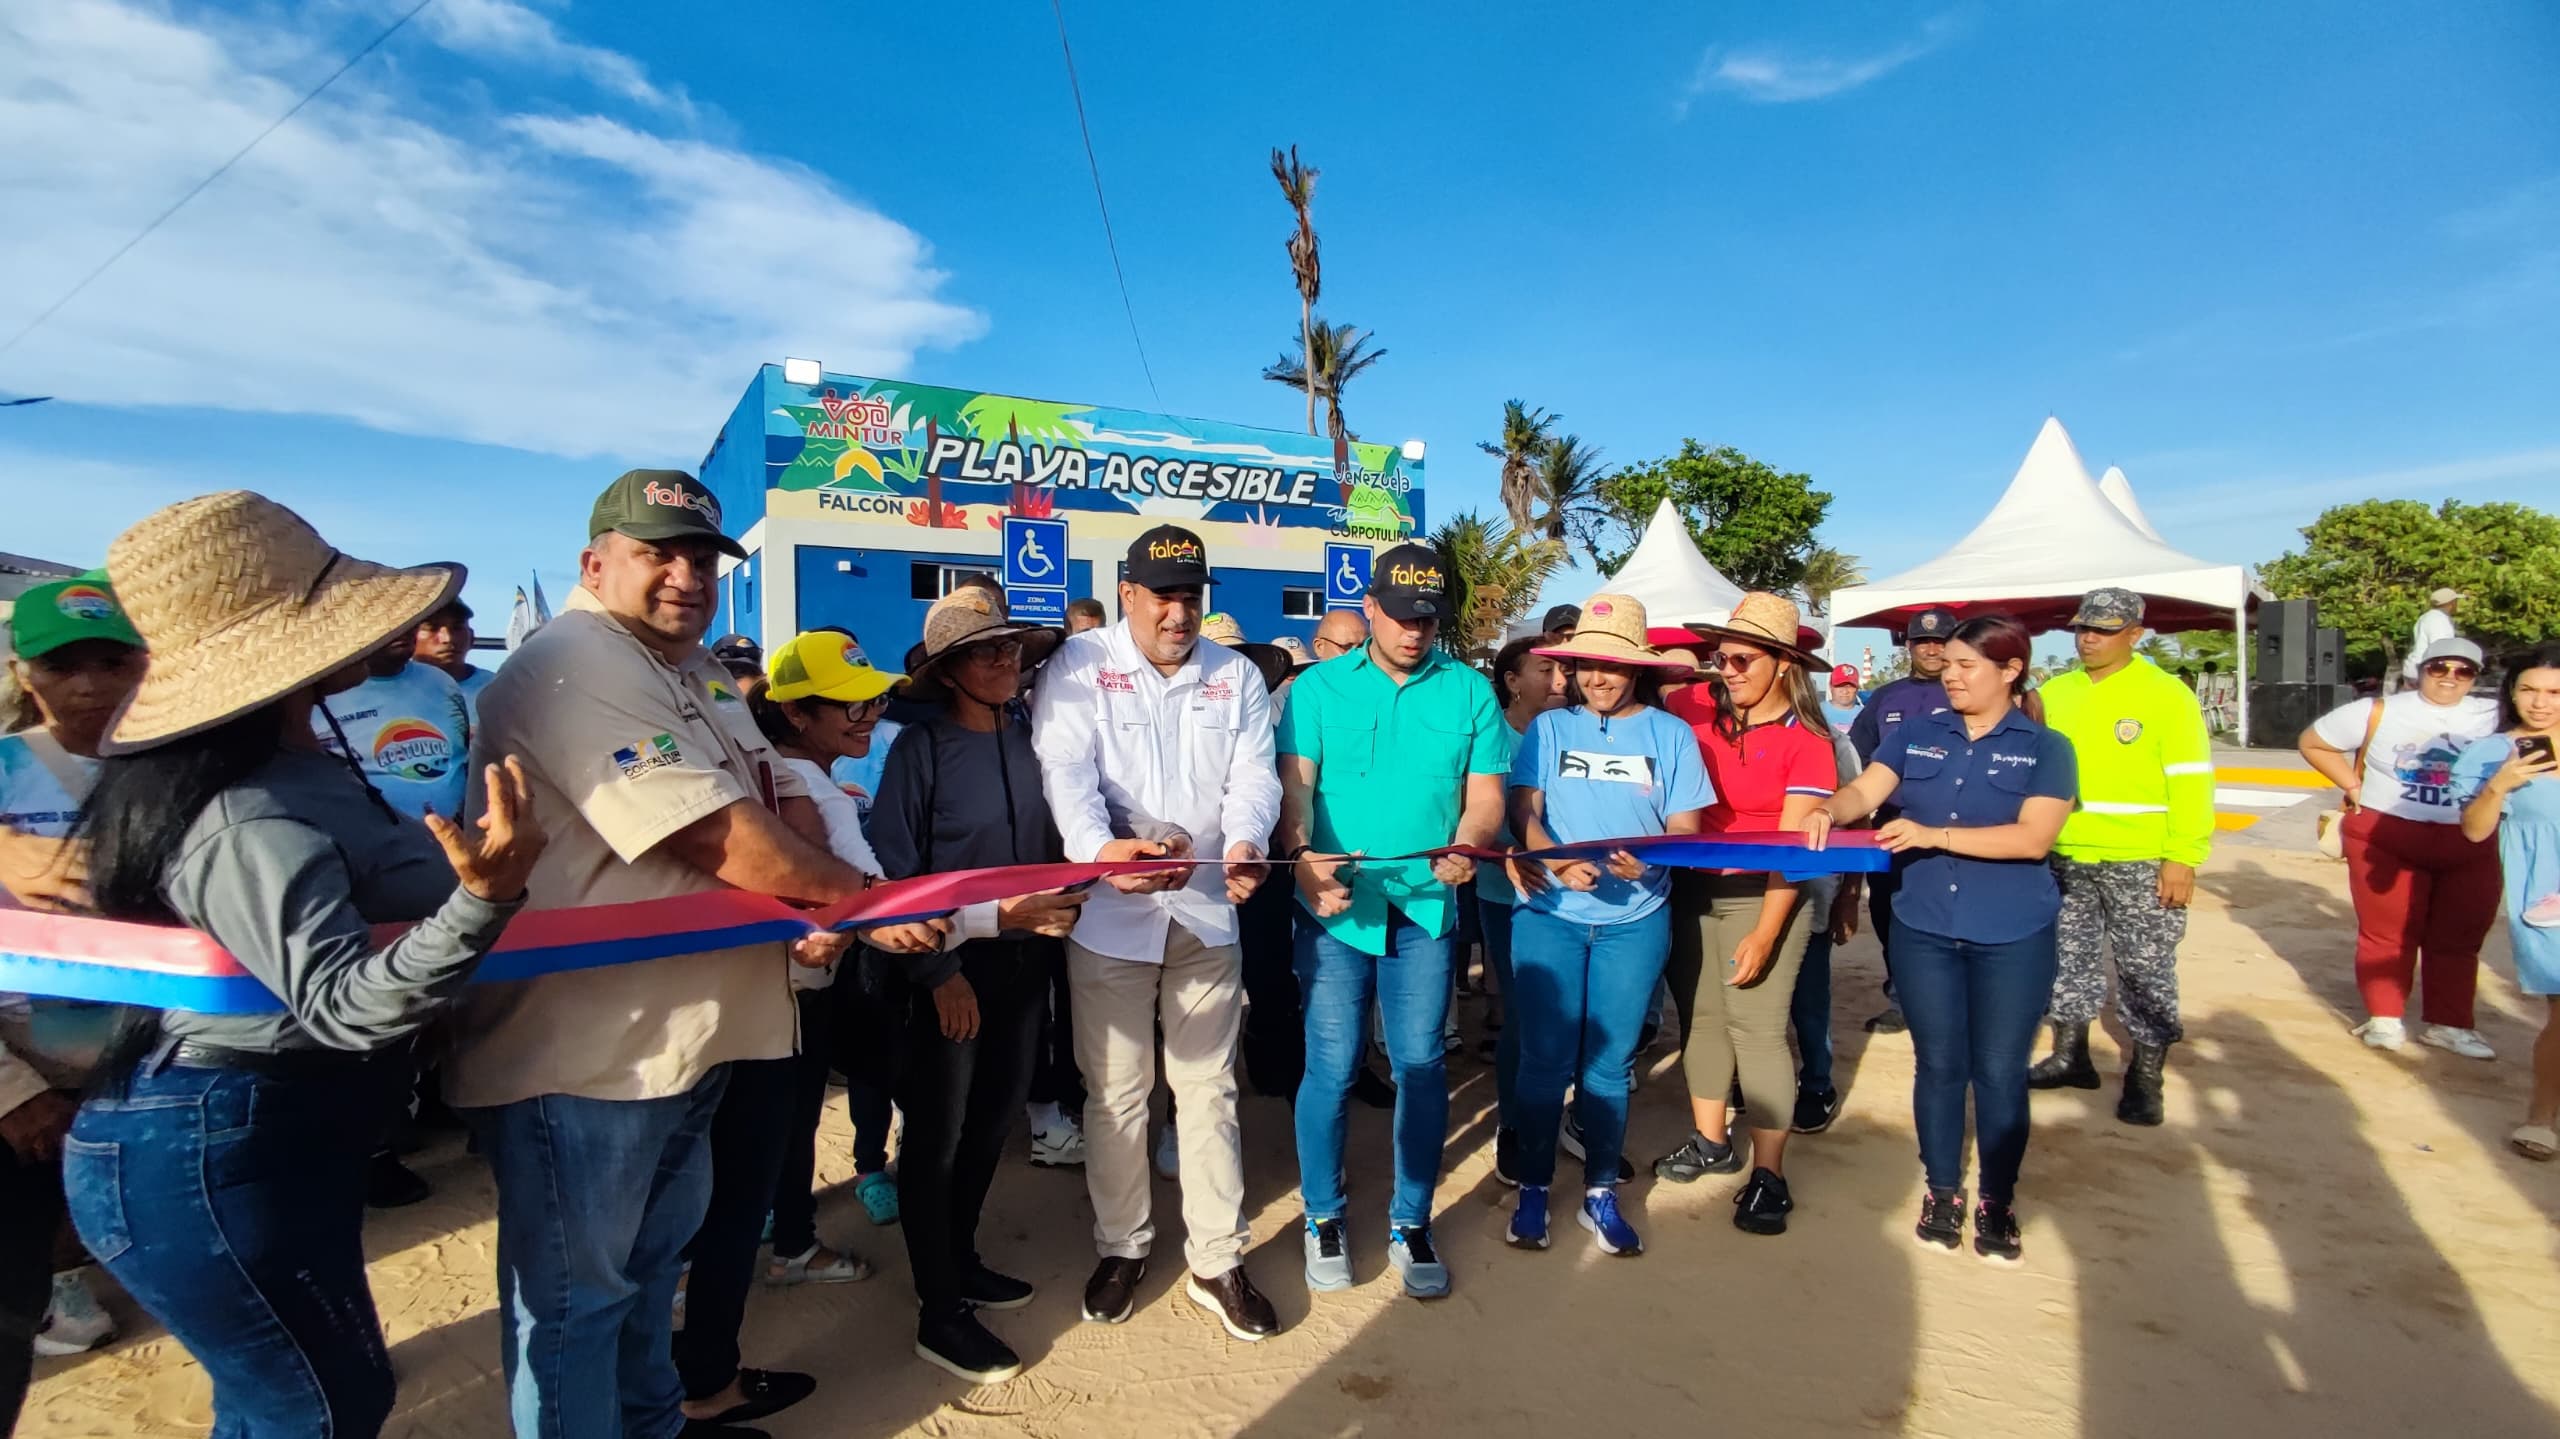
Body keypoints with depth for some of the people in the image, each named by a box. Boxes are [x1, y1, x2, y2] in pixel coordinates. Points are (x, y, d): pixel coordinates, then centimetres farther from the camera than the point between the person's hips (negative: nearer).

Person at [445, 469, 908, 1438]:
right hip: (583, 1059, -10)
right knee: (576, 1295, 10)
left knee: (651, 1261, 26)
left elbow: (785, 803, 7)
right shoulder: (572, 668, -20)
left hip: (682, 1034, 10)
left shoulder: (694, 673, 11)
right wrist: (860, 895, -12)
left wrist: (824, 910, -13)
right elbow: (727, 845, -27)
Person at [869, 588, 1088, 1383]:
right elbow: (895, 872, -13)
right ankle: (940, 1314, 20)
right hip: (952, 968, -5)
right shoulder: (920, 748, -12)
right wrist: (938, 970, -16)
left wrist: (1062, 901, -7)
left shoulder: (1033, 738, 2)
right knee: (936, 1137, 6)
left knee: (992, 1123, 18)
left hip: (1026, 959, 5)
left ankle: (960, 1259, 39)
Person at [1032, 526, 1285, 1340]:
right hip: (1109, 913, -2)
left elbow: (1254, 774, -2)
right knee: (1116, 1092, 10)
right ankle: (1121, 1248, 31)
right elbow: (1066, 770, -16)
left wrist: (1243, 842, -24)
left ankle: (1217, 1261, 25)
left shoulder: (1237, 676, 8)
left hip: (1208, 912, 3)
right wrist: (1098, 847, -36)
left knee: (1208, 1091, 11)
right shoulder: (1079, 667, -3)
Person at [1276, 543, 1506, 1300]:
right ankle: (1324, 1218, 25)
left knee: (1422, 1065, 8)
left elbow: (1486, 797, 2)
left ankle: (1411, 1222, 26)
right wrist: (1302, 860, -23)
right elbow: (1294, 788, -4)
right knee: (1331, 1067, 5)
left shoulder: (1470, 691, 5)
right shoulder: (1318, 687, 2)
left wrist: (1465, 846, -20)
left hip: (1425, 906, 1)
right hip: (1334, 905, -1)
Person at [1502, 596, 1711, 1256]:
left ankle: (1601, 1195, 24)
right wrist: (1557, 861, -24)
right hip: (1549, 913, 0)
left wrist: (1648, 863, -21)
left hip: (1635, 921, 1)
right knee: (1544, 1060, 3)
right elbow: (1523, 812, -3)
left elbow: (1686, 829, 1)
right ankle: (1533, 1190, 19)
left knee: (1609, 1063, 10)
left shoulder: (1670, 734, 4)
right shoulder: (1549, 727, 4)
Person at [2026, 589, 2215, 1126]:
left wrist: (2183, 858, -14)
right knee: (2067, 959, 13)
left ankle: (2145, 1079, 17)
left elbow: (2190, 781, -8)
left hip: (2140, 863, -4)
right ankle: (2070, 1057, 28)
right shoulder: (2054, 692, 9)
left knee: (2145, 971, 5)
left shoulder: (2167, 693, -5)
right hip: (2063, 859, 5)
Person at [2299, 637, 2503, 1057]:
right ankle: (2385, 1017, 15)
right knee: (2388, 934, 4)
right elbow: (2312, 742, 8)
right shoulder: (2379, 712, 0)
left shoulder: (2496, 717, 1)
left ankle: (2449, 1023, 23)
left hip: (2471, 846, 2)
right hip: (2387, 838, -2)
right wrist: (2354, 787, 0)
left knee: (2459, 937, 10)